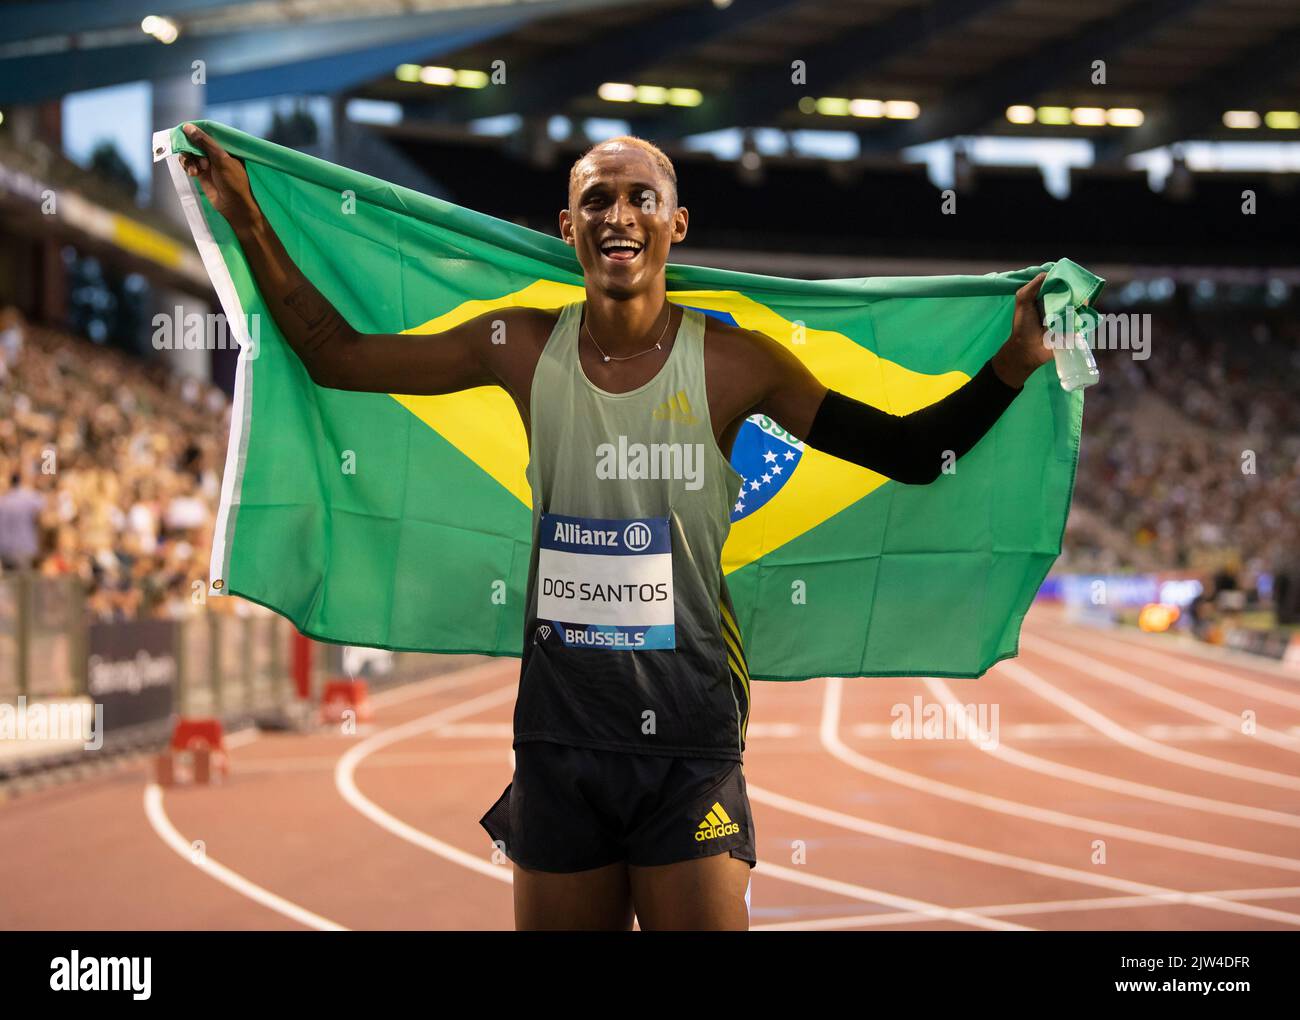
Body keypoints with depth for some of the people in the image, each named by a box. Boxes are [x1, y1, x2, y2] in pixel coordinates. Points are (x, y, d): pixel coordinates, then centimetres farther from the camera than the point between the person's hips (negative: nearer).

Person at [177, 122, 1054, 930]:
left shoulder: (733, 363, -7)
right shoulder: (523, 349, 1)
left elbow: (911, 452, -4)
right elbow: (334, 352, 9)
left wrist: (1013, 365, -16)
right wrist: (252, 224, 6)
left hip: (691, 740, -2)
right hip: (558, 732, 3)